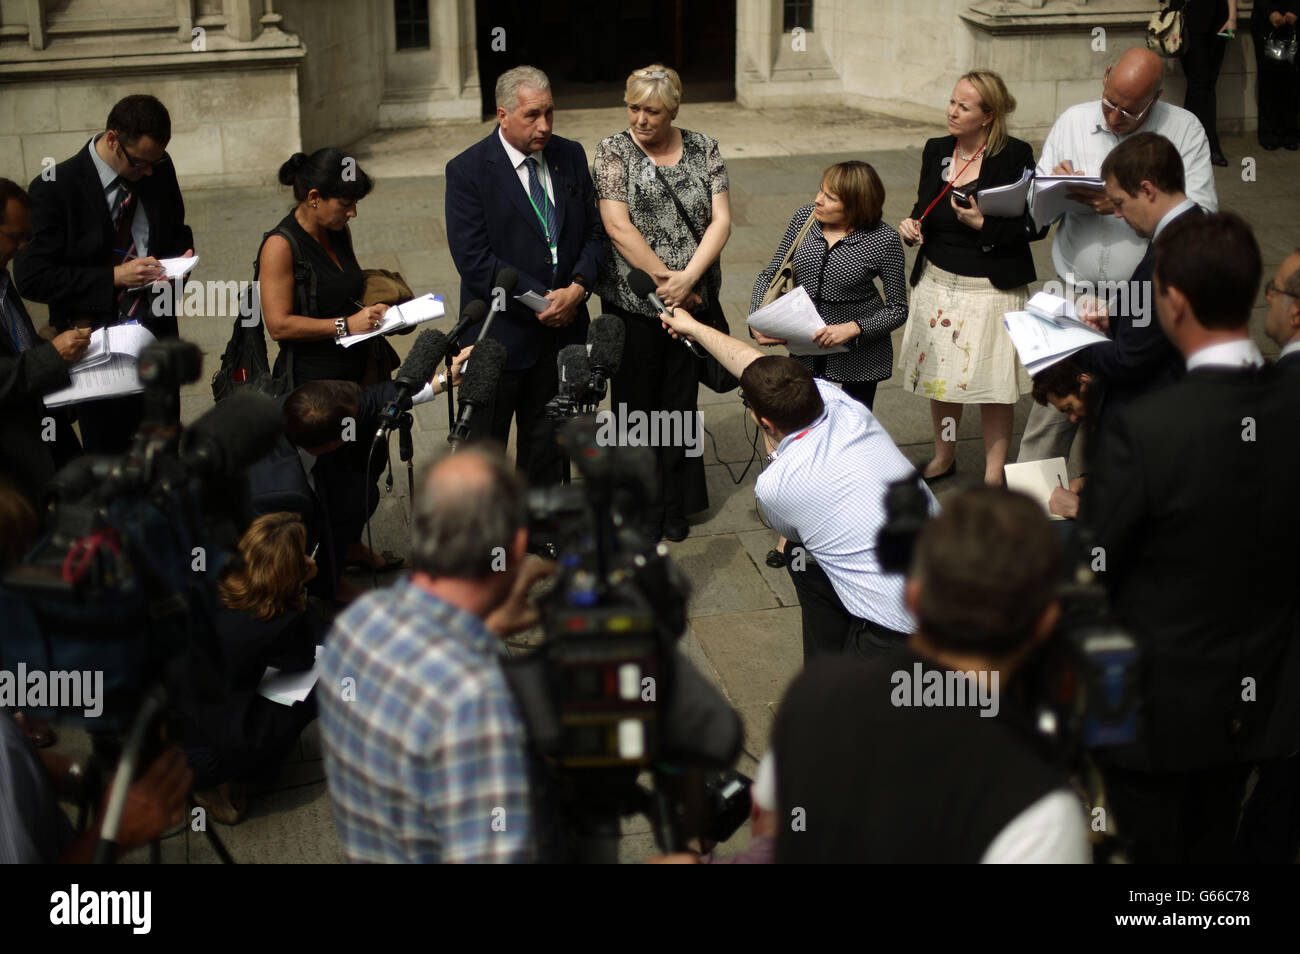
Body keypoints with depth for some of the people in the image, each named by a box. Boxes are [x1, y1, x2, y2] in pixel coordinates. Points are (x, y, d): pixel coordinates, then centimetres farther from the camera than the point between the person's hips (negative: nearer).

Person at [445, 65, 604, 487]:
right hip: (501, 335, -5)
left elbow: (593, 230, 8)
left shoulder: (570, 156, 4)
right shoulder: (467, 170, -12)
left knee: (548, 442, 15)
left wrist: (578, 287, -10)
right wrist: (539, 301, -18)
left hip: (562, 326, 5)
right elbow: (474, 258, -17)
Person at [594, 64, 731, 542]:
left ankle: (676, 507, 24)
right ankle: (640, 512, 17)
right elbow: (618, 226, -12)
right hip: (632, 301, -2)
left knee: (681, 399, 11)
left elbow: (721, 220, -3)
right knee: (636, 400, 6)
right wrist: (665, 279, -15)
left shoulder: (704, 149, 3)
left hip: (691, 300, 2)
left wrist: (687, 278, -16)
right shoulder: (614, 151, -4)